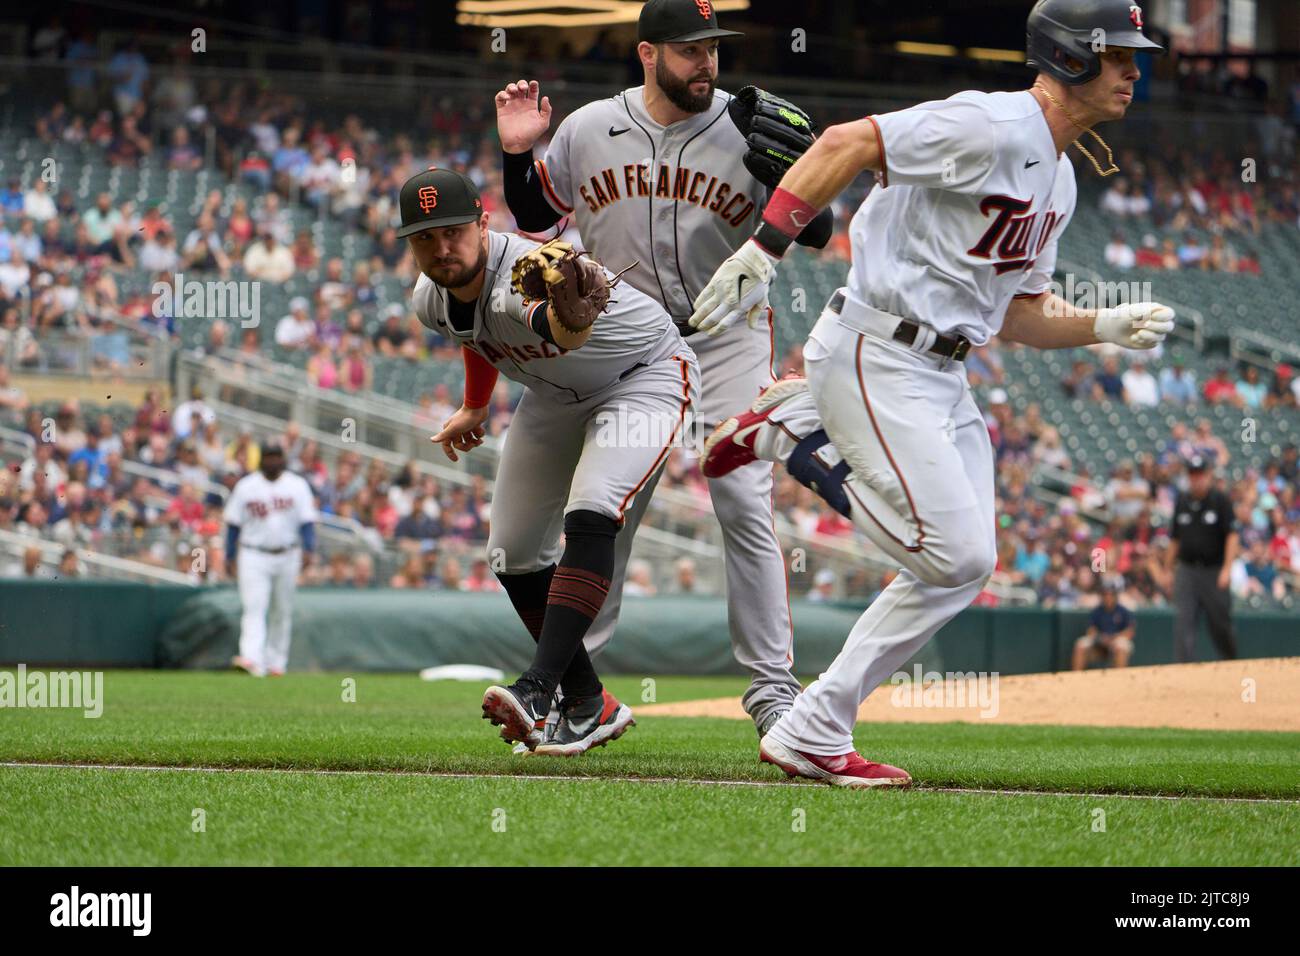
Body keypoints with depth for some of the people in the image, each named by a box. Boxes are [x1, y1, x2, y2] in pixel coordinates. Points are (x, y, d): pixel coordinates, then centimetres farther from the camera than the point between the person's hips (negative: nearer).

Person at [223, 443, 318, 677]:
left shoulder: (297, 486, 3)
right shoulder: (245, 486, 3)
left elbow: (307, 521, -1)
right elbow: (233, 524, 7)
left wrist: (307, 550, -16)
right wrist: (230, 557, 3)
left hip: (287, 556, 2)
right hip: (254, 556, -2)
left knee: (282, 611, 8)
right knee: (253, 608, -15)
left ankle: (276, 662, 18)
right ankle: (252, 660, -27)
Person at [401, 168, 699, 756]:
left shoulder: (526, 273, -40)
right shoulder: (431, 299, -14)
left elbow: (565, 333, -66)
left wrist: (572, 311, -88)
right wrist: (474, 408, 21)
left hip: (642, 372, -8)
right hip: (554, 395, 8)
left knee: (589, 515, -31)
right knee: (513, 554, 4)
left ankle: (539, 687, -38)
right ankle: (589, 706, 14)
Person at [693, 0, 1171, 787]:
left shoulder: (1059, 179, 15)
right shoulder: (992, 126, -15)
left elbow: (1017, 312, 22)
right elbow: (847, 144, -21)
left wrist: (1107, 327, 5)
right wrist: (761, 252, -27)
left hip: (943, 376, 9)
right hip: (875, 359, -9)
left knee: (962, 567, 7)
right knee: (958, 555, -15)